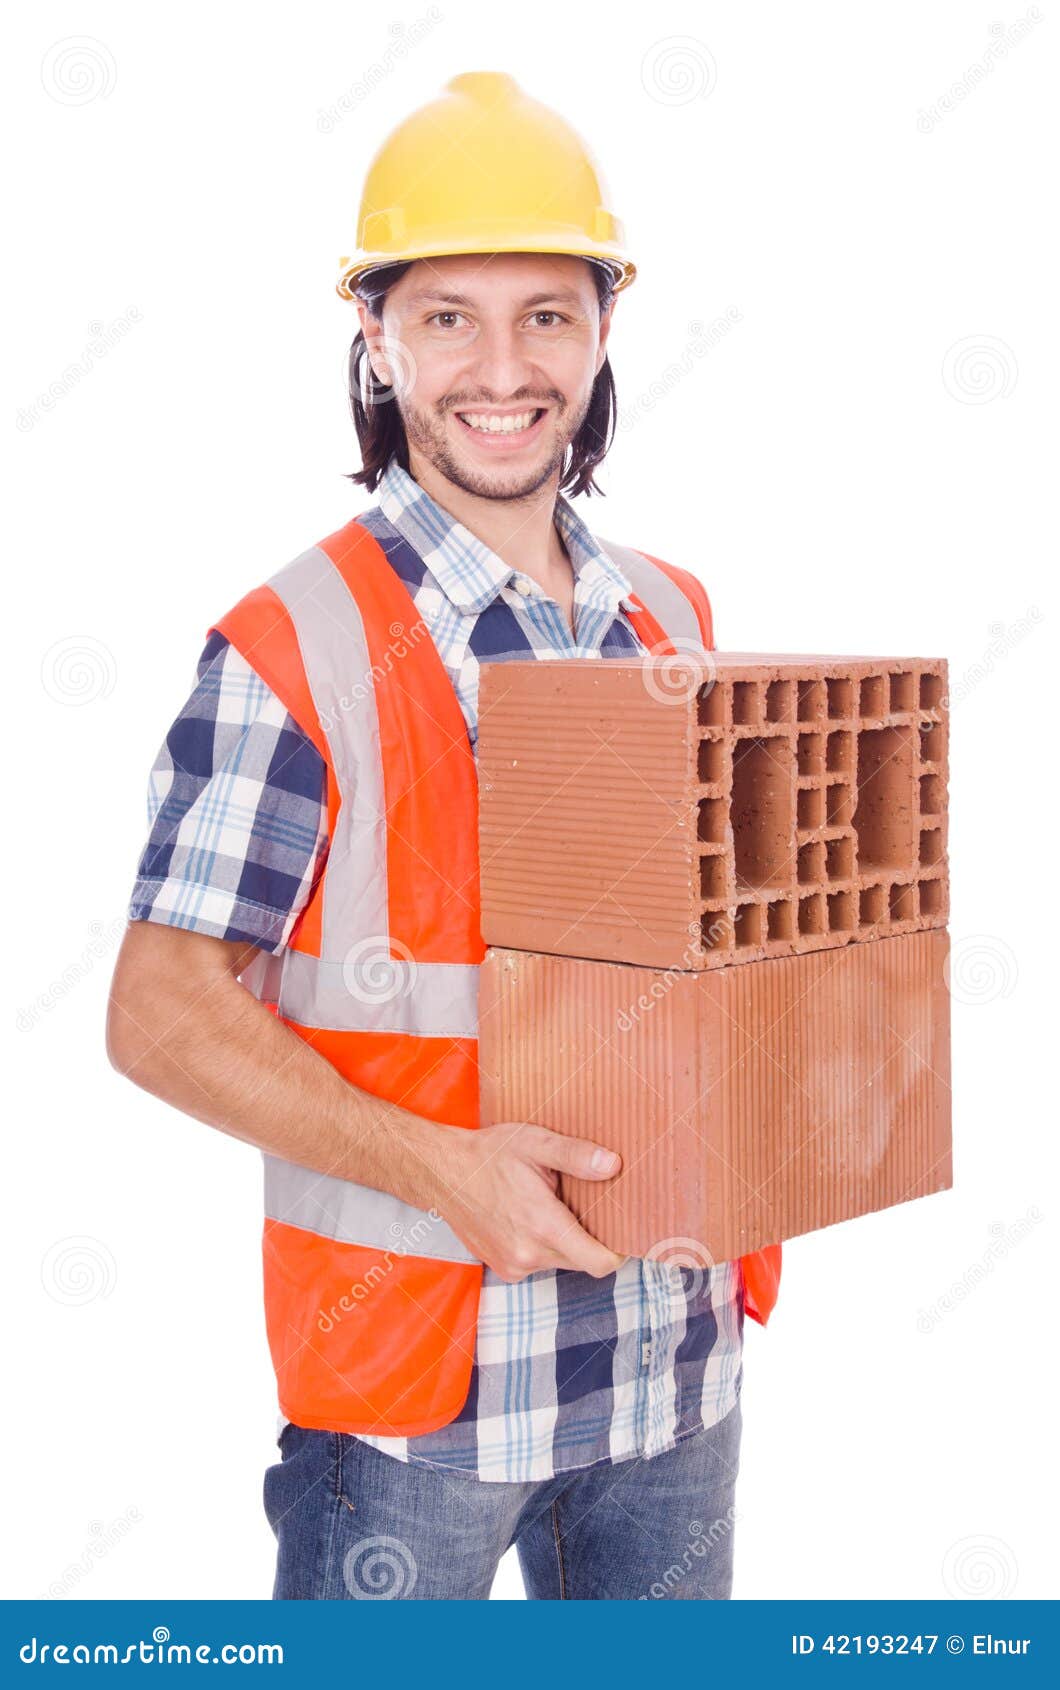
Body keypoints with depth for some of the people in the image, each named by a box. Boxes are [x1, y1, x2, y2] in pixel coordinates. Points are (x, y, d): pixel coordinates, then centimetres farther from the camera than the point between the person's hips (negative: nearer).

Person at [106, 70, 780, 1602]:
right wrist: (438, 1169, -23)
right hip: (413, 1376, -5)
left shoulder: (676, 621, 6)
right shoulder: (293, 651, -12)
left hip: (675, 1353, 5)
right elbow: (163, 1016, -13)